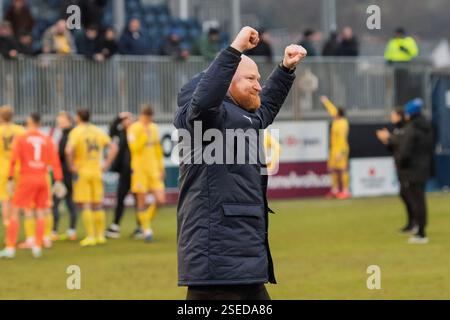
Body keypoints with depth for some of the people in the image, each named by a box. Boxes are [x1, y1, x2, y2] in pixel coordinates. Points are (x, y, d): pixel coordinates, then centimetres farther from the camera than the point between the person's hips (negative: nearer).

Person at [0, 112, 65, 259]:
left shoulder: (20, 138, -2)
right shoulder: (47, 140, 7)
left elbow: (13, 159, -8)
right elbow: (55, 161, 2)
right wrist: (58, 181, 4)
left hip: (26, 179, -3)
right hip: (43, 179, 3)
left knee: (15, 212, 2)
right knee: (40, 213, 12)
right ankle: (37, 247, 5)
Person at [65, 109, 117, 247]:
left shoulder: (76, 131, -7)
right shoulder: (98, 131, 9)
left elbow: (69, 150, -23)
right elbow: (113, 147, 8)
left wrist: (72, 166, -12)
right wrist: (106, 164, 7)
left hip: (81, 172, -4)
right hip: (96, 172, 4)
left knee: (85, 205, -3)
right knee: (98, 205, 11)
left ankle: (90, 236, -6)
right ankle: (100, 235, 12)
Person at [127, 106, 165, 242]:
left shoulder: (154, 127, 12)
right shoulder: (133, 129, -6)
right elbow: (135, 148, -17)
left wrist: (161, 168, 16)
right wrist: (144, 134, -21)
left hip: (154, 169, 5)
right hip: (140, 170, -5)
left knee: (160, 200, -4)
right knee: (142, 202, -1)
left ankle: (147, 219, 20)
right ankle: (146, 230, 9)